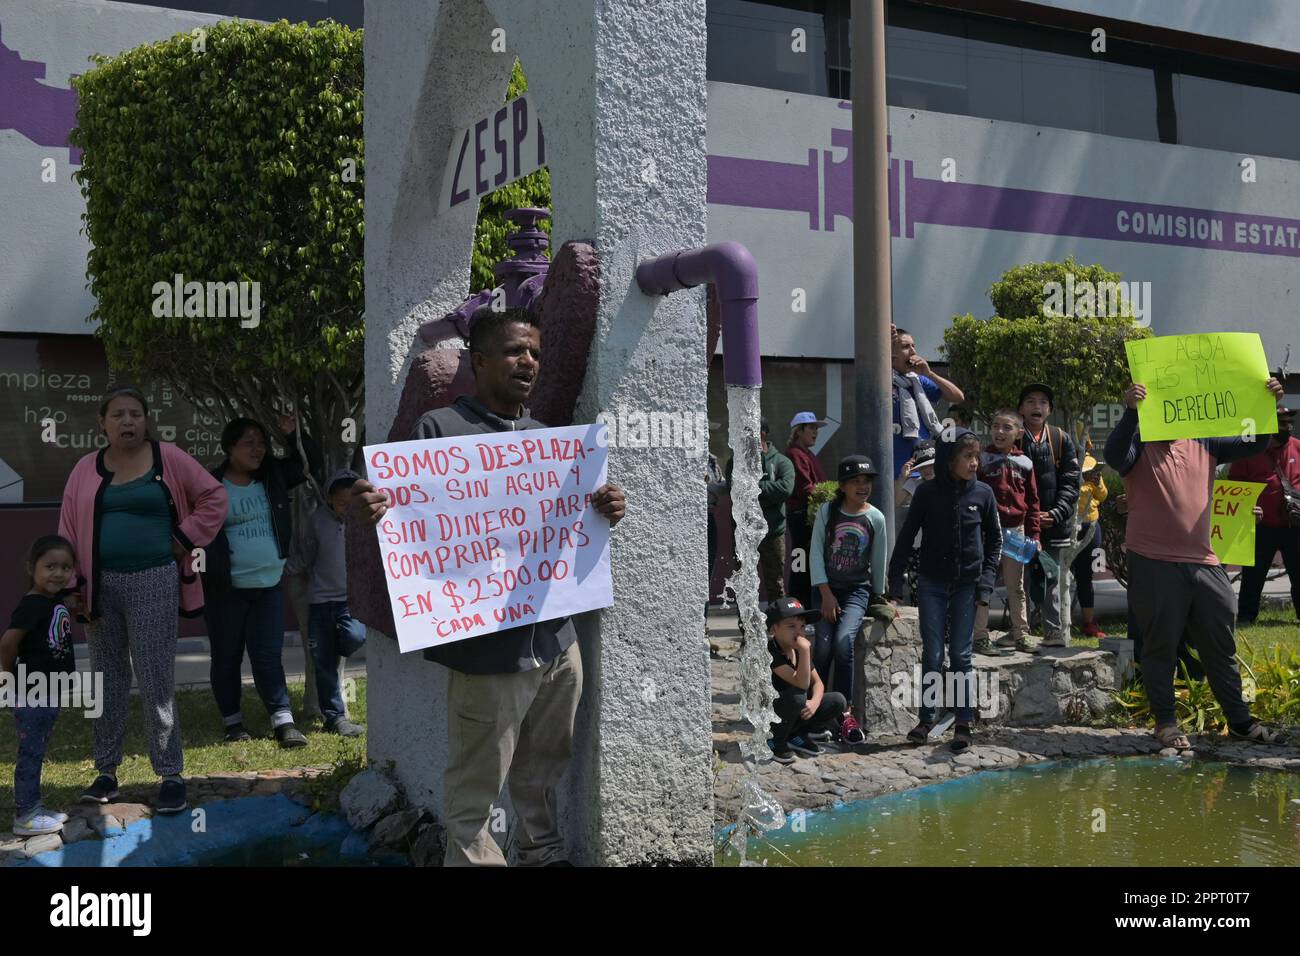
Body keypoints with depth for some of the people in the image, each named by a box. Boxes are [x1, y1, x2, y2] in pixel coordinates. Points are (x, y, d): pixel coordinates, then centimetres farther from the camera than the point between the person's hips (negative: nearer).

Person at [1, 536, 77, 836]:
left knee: (36, 753, 17)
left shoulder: (57, 600, 6)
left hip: (50, 694, 9)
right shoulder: (32, 605, -21)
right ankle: (25, 817, 7)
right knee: (30, 754, -1)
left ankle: (32, 809, 27)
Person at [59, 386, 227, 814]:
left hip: (153, 584, -3)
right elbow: (70, 530, 6)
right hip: (101, 585, 3)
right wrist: (72, 585, 0)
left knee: (156, 682, -5)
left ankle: (171, 775, 1)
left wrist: (187, 538, -2)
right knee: (107, 680, 10)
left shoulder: (168, 459, 1)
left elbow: (213, 496, 5)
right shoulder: (86, 469, 7)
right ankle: (106, 771, 20)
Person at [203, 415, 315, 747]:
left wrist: (293, 435, 5)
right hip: (226, 588, -3)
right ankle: (232, 722, 20)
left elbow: (305, 467, 20)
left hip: (269, 585, 3)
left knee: (268, 656, 0)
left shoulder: (273, 476, 7)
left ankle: (283, 721, -2)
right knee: (227, 656, 8)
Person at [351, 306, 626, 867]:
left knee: (544, 768, 21)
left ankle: (543, 852, 39)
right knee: (475, 785, 1)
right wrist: (375, 509, -31)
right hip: (490, 643, -6)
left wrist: (602, 511, -2)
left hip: (557, 636, 6)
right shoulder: (440, 428, -5)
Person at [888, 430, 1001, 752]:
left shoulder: (982, 493, 0)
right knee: (932, 655, 1)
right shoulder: (927, 492, -4)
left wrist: (987, 575, 1)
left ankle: (964, 723, 8)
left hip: (967, 585, 1)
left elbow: (995, 538, 10)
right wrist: (896, 576, -2)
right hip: (932, 585, 0)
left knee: (961, 655, 2)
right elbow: (907, 535, 2)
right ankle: (926, 719, 11)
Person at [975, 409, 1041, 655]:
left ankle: (1020, 633, 24)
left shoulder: (1024, 463, 7)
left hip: (1016, 530, 4)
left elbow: (1032, 501, 10)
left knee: (1016, 586, 14)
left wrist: (1033, 534, 6)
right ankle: (980, 637, 1)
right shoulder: (983, 460, -4)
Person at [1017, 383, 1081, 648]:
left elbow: (1070, 481, 4)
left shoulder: (1062, 440, 10)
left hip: (1054, 525, 2)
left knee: (1051, 581, 7)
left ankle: (1053, 632, 12)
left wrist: (1057, 513, -10)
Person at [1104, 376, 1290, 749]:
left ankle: (1240, 721, 25)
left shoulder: (1203, 444, 10)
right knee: (1160, 647, 5)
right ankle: (1165, 722, 17)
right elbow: (1114, 456, -26)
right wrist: (1131, 411, -39)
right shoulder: (1140, 446, -5)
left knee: (1221, 647, 14)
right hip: (1154, 564, -5)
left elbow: (1253, 445, 10)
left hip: (1203, 562, 5)